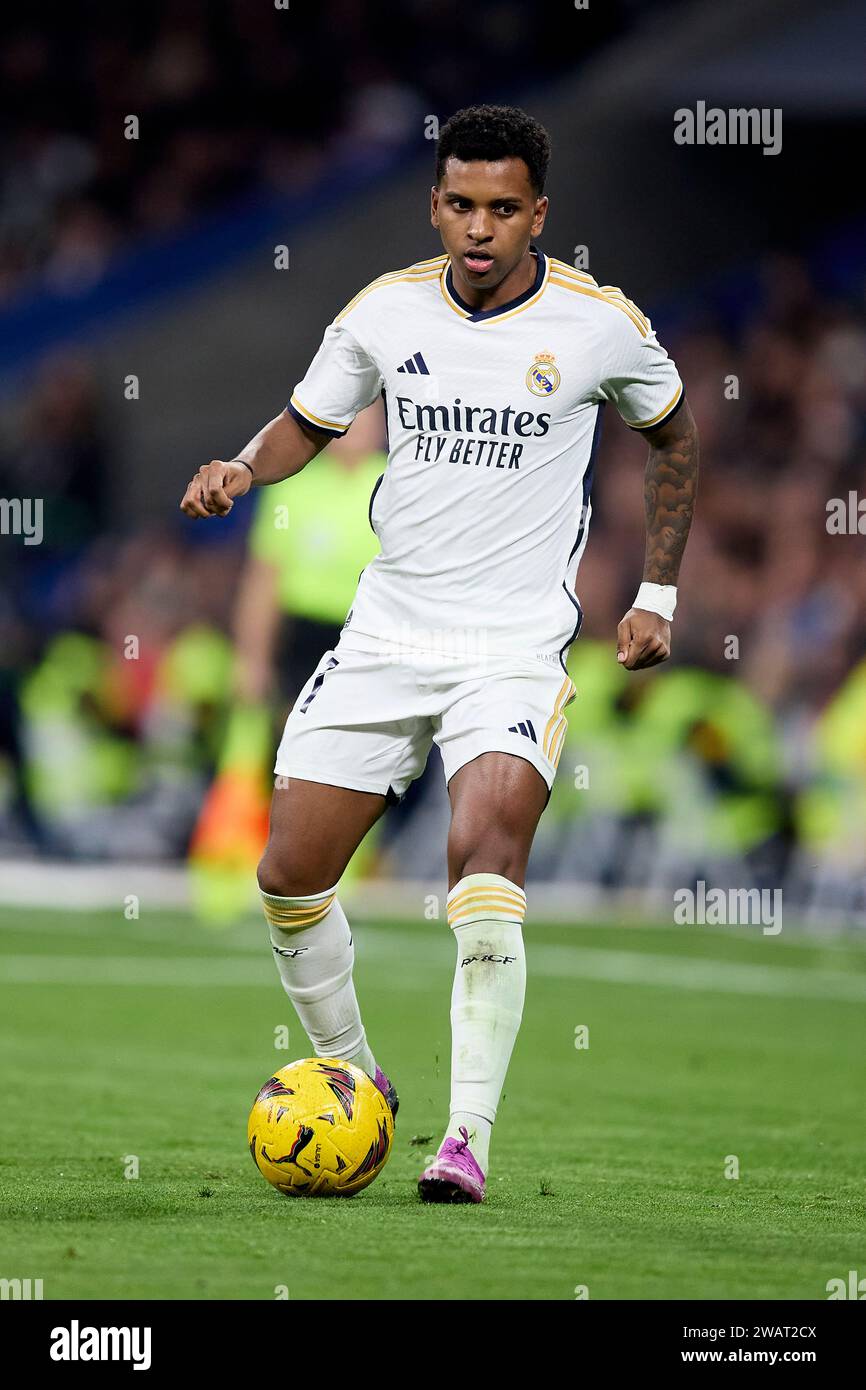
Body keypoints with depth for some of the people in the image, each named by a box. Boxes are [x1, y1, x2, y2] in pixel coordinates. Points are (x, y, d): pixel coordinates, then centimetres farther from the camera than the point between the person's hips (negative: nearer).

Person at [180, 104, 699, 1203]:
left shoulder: (599, 322, -5)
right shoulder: (386, 310, 0)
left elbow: (671, 433, 14)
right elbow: (310, 421, 16)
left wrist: (658, 596, 12)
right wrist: (242, 468, -6)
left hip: (516, 646, -4)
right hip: (386, 630, 4)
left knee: (487, 851, -27)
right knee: (289, 874, 1)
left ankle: (469, 1138, -24)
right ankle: (351, 1079, 27)